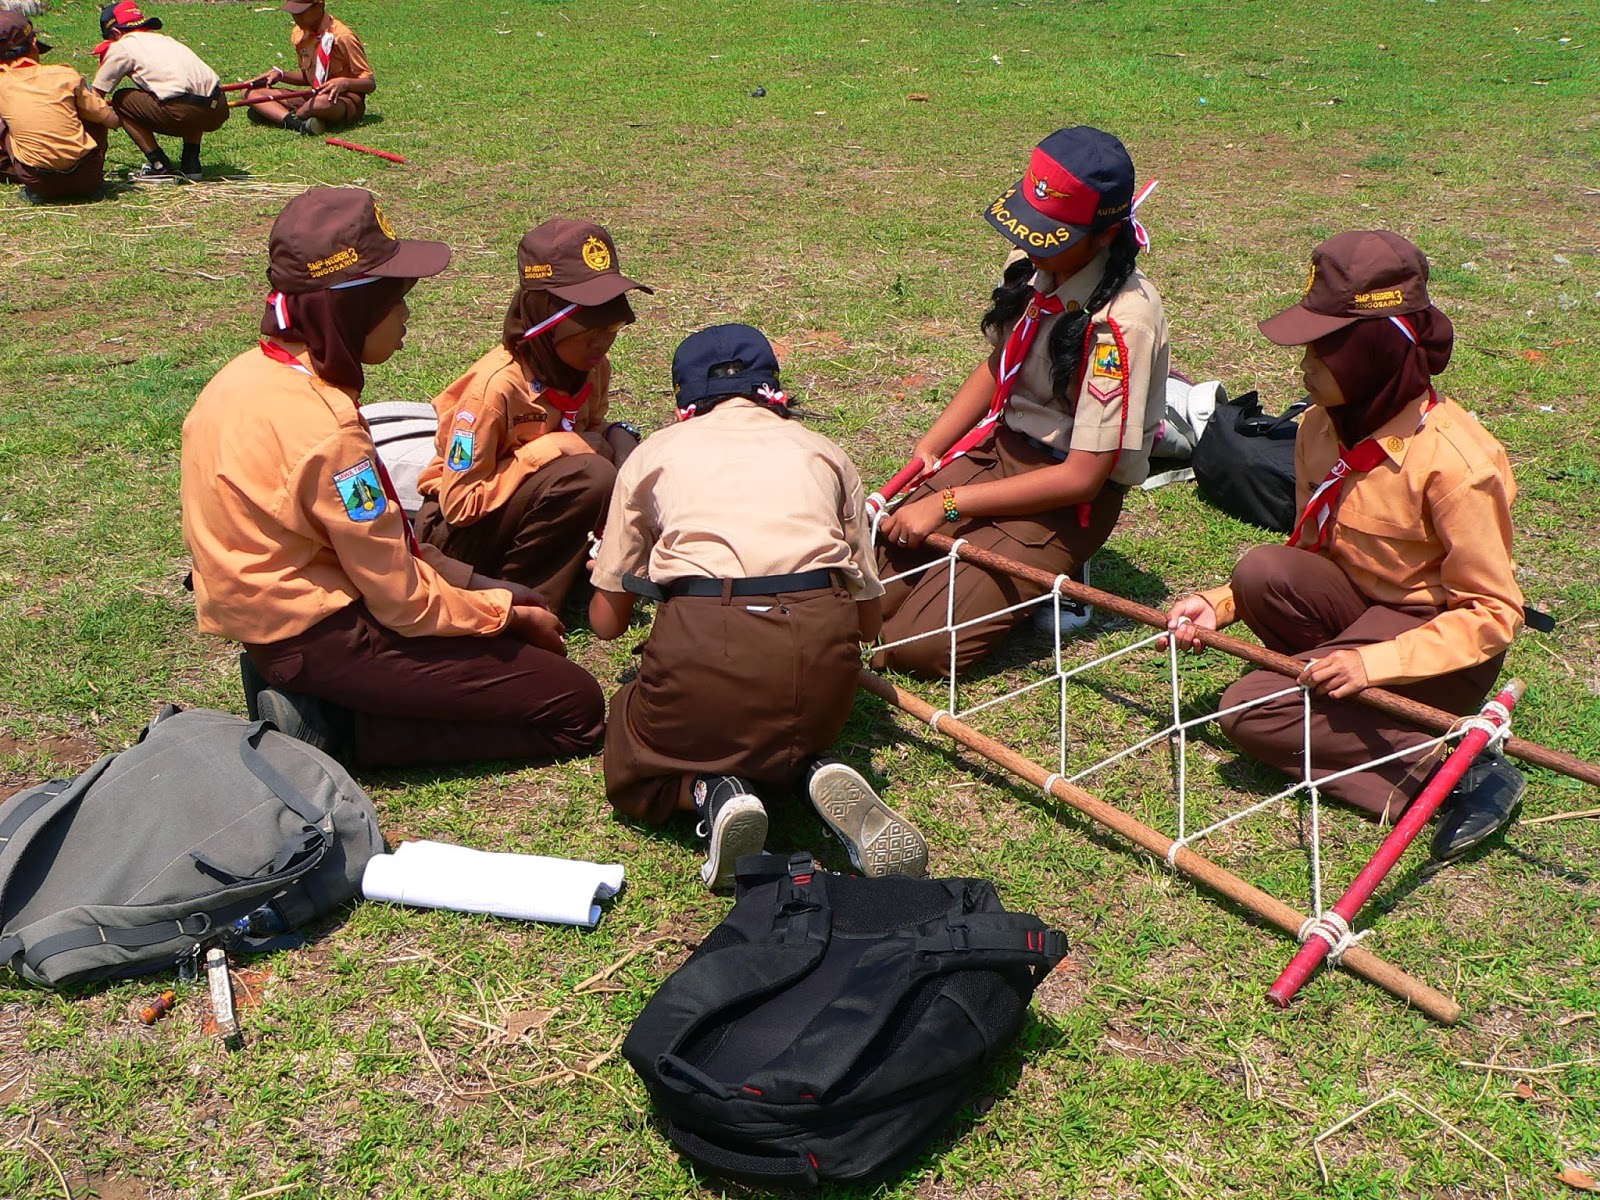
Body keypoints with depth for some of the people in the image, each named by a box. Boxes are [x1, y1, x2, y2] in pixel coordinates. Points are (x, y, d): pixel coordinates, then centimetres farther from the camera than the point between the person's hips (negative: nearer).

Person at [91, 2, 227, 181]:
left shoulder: (120, 47, 11)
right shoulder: (163, 39, 30)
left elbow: (96, 95, 17)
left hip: (185, 113, -6)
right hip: (219, 113, 7)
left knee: (121, 99, 13)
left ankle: (159, 165, 5)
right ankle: (191, 163, 23)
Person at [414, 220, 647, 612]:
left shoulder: (593, 366, -6)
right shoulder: (498, 384, -27)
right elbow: (459, 505, -24)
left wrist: (617, 435, -11)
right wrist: (543, 452, -28)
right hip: (455, 531, -7)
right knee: (588, 476, -30)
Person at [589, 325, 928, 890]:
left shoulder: (655, 453, 22)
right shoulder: (822, 451, 26)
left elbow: (607, 621, 26)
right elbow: (868, 620, 25)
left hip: (704, 643, -1)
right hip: (823, 648, 2)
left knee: (633, 769, 28)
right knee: (796, 736, 35)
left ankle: (710, 791, -3)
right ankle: (811, 771, 1)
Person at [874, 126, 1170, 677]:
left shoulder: (1122, 319, -24)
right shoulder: (1042, 272, -2)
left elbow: (1082, 478, -23)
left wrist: (947, 504, -20)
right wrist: (929, 447, 2)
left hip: (1070, 500, -7)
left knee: (920, 643, -21)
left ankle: (1050, 581, 4)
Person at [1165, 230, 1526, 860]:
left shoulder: (1451, 461, -24)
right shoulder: (1322, 428, -3)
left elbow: (1495, 613, -20)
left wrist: (1374, 663, -30)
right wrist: (1221, 604, -6)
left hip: (1438, 647, -6)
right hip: (1356, 609, 6)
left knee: (1248, 711, -22)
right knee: (1261, 571, -25)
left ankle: (1453, 766, -16)